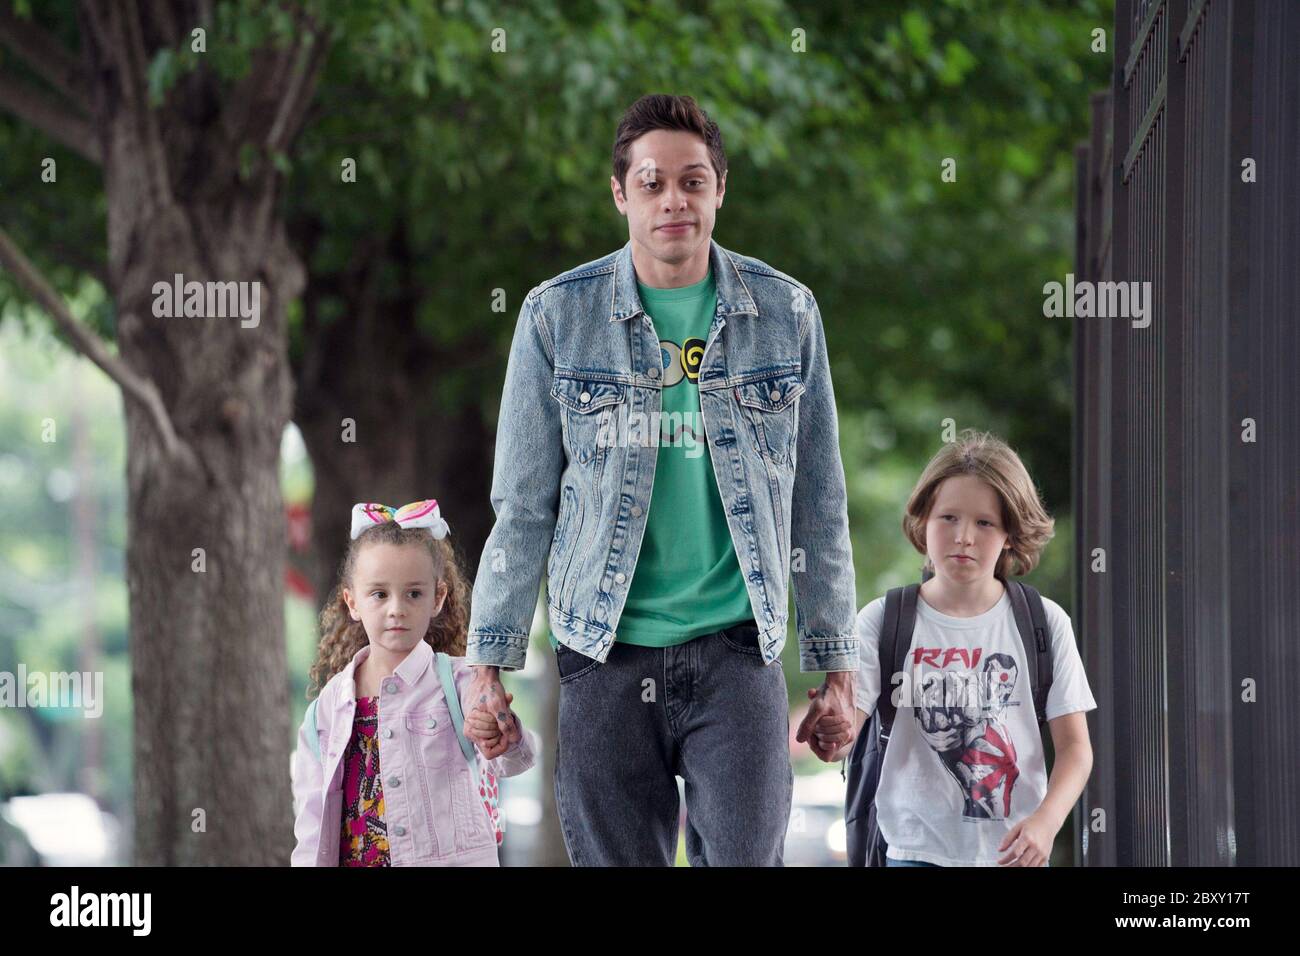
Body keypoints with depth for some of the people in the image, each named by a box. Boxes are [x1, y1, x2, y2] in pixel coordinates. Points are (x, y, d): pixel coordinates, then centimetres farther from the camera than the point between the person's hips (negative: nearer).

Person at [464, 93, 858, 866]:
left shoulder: (786, 314, 6)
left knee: (745, 857, -11)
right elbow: (523, 504, 7)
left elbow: (819, 504, 11)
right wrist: (491, 659, 3)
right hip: (607, 656, 0)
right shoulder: (558, 316, 3)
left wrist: (837, 664, 9)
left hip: (737, 651, 0)